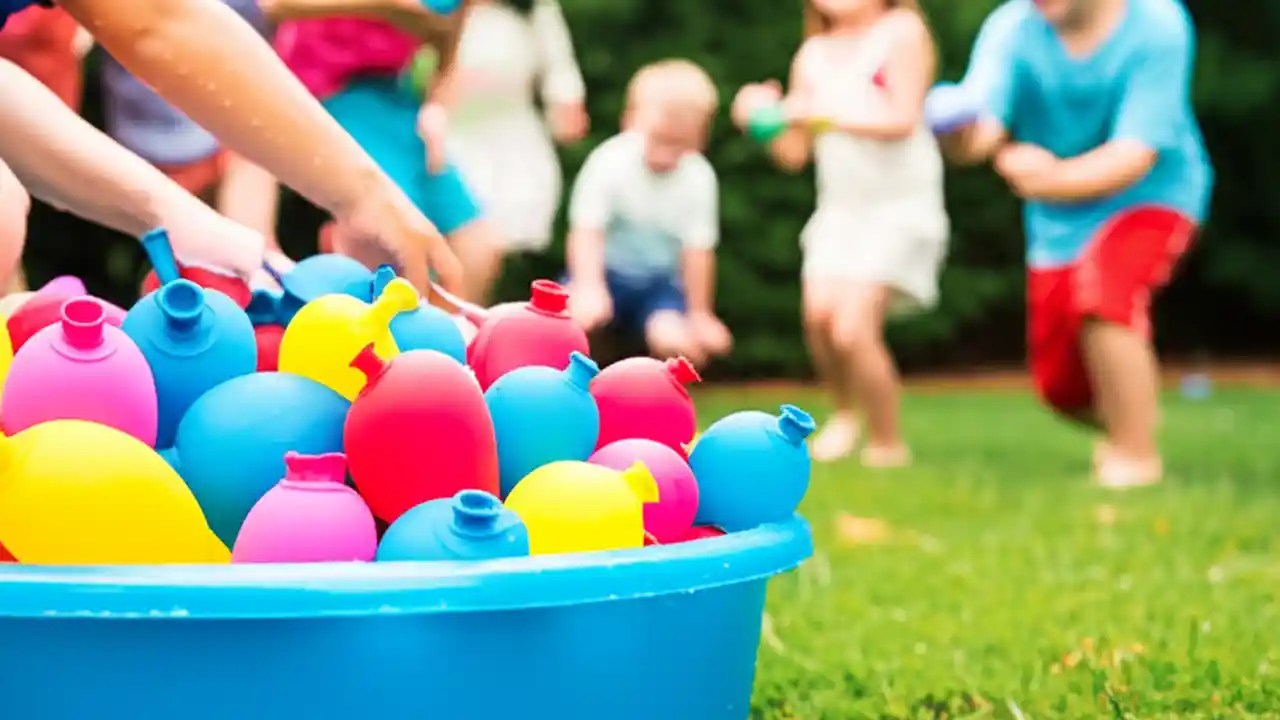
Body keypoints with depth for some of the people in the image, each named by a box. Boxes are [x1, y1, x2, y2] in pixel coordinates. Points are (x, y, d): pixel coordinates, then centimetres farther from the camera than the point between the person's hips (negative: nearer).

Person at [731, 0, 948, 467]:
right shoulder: (814, 53, 10)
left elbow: (902, 119, -13)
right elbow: (795, 153, 12)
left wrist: (829, 114, -19)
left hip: (902, 206, -4)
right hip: (840, 207, 4)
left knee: (852, 329, -18)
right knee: (819, 310, -19)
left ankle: (887, 443, 4)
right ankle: (846, 410, 9)